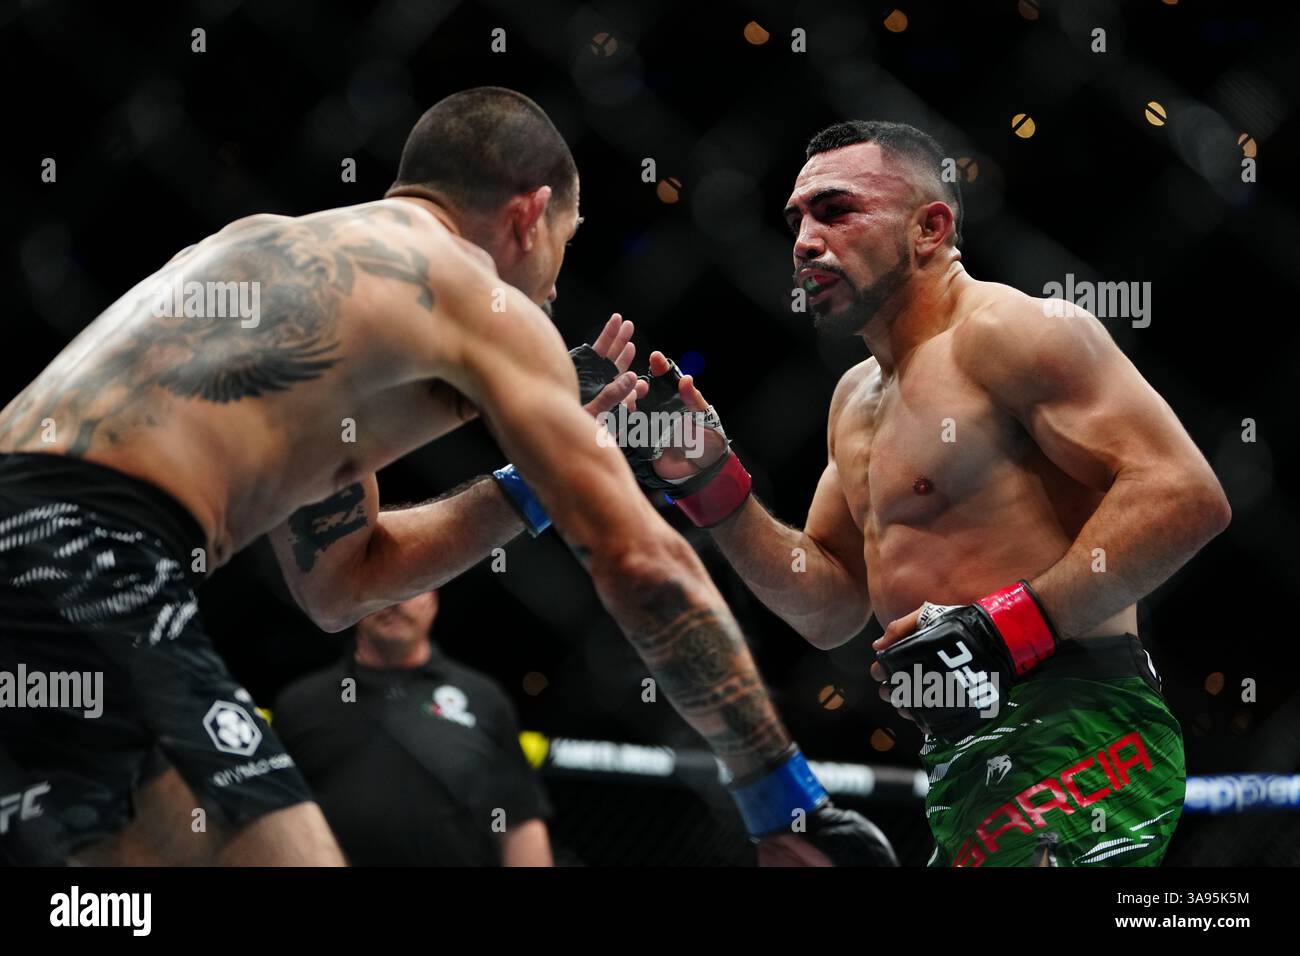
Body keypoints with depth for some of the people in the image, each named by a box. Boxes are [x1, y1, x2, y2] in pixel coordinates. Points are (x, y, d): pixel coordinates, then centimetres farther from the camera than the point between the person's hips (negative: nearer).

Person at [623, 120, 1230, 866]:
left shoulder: (1009, 329, -8)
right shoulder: (859, 398, 22)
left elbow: (1185, 495, -18)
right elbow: (830, 609, 25)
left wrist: (1013, 624, -23)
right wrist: (712, 488, 12)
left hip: (1071, 748, -10)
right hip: (964, 766, 10)